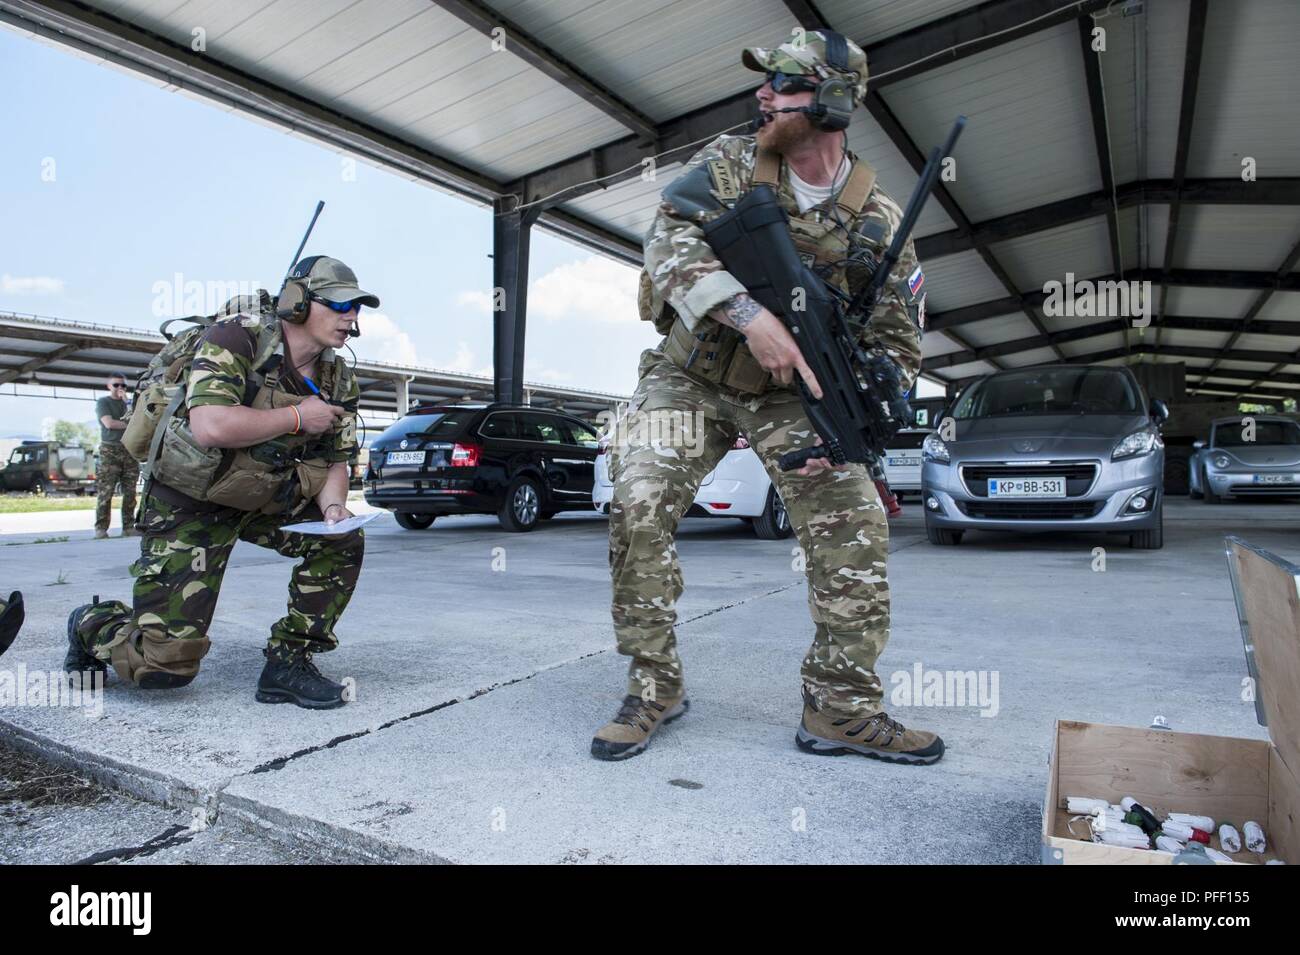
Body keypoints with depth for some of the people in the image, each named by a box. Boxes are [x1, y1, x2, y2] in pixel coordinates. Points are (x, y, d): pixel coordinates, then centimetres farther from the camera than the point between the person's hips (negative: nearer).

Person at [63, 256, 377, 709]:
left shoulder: (338, 381, -1)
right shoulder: (236, 337, -20)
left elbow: (334, 461, 3)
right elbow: (210, 426, -35)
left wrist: (332, 507, -18)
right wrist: (296, 417, -24)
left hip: (266, 498, 7)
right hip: (191, 501, -6)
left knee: (342, 541, -14)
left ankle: (288, 663, -1)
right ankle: (90, 625, 26)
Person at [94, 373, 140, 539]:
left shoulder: (128, 402, 20)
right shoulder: (103, 402, 8)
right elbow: (109, 423, -7)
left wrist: (126, 401, 1)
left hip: (129, 450, 4)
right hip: (110, 450, -4)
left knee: (130, 492, -1)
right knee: (105, 492, -8)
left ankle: (128, 527, 1)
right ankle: (101, 528, -6)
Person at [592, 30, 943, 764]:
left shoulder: (878, 220, -6)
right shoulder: (730, 161, -4)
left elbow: (897, 346, -4)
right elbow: (670, 240, -21)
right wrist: (752, 317, -36)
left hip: (791, 394, 1)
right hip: (690, 379, 0)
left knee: (856, 525, -12)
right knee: (638, 510, -17)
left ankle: (843, 708, 2)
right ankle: (655, 687, 0)